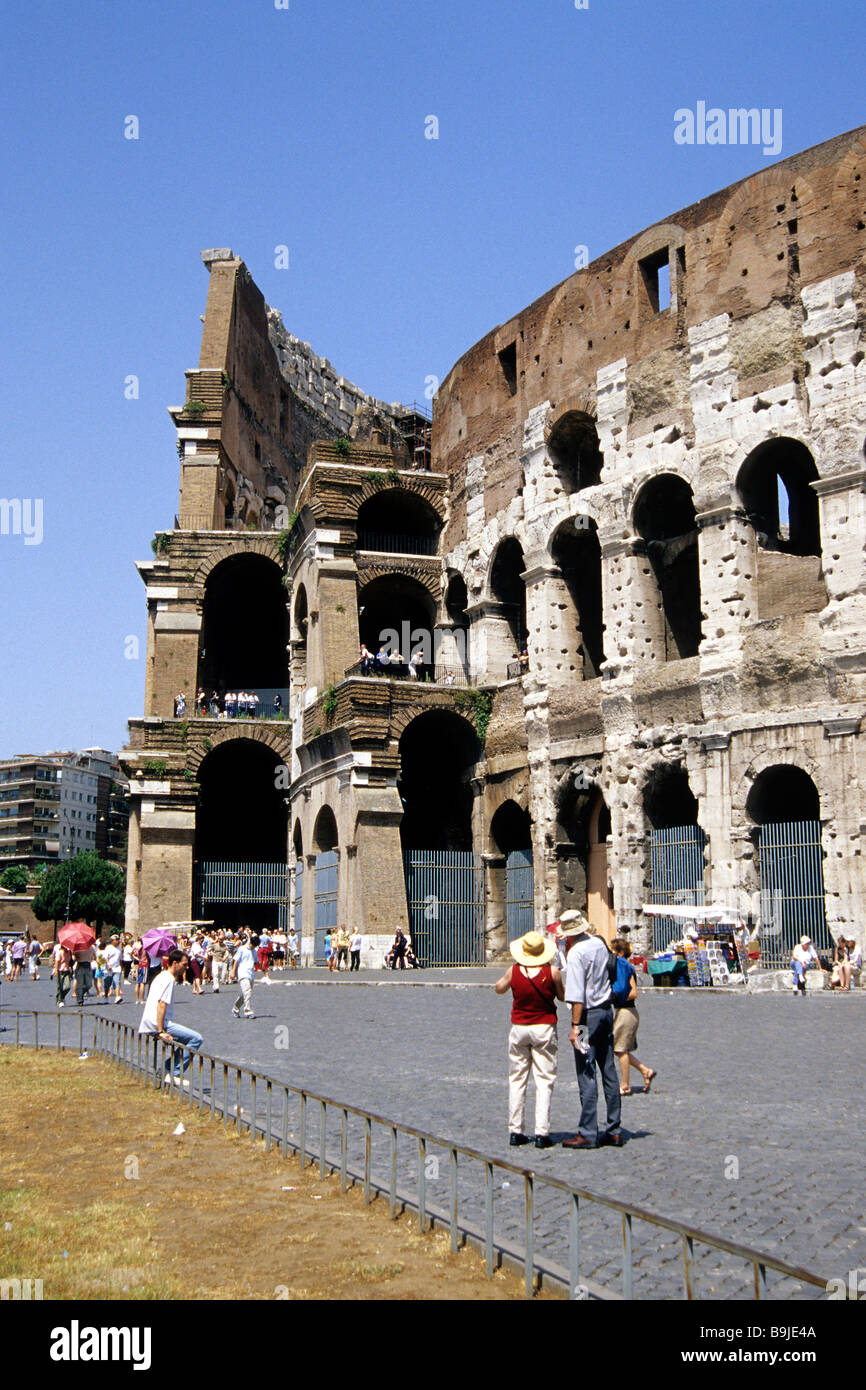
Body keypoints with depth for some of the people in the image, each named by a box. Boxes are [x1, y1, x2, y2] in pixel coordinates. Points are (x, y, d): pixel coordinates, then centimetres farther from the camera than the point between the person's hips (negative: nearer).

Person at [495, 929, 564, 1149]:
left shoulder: (514, 971, -5)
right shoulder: (552, 972, -10)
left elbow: (499, 988, 13)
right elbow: (562, 996, 6)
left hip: (519, 1028, 2)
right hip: (544, 1029, -2)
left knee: (517, 1079, 9)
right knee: (544, 1081, 2)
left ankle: (515, 1131, 10)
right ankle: (541, 1133, -3)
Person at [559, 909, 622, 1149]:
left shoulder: (576, 952, -15)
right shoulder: (599, 943, 7)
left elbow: (577, 995, -20)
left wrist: (575, 1026, -18)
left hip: (589, 1014, -8)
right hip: (607, 1010, 8)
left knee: (586, 1075, -3)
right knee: (609, 1072, 11)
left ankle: (588, 1134, 0)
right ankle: (613, 1131, 16)